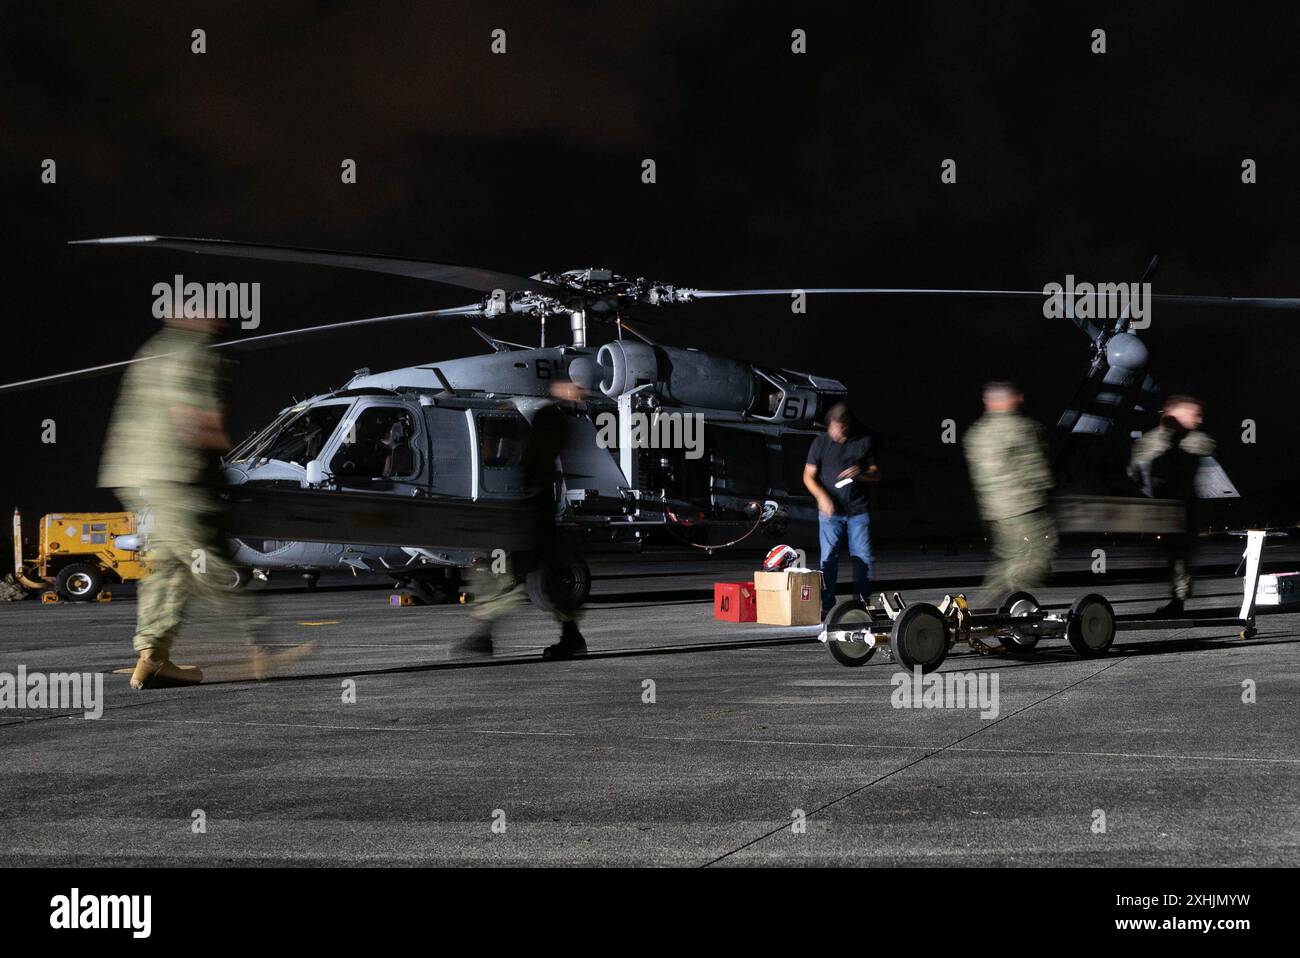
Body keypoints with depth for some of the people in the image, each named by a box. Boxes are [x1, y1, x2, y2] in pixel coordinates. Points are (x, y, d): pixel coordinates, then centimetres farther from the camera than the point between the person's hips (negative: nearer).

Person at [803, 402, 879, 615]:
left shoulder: (864, 441, 2)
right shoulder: (821, 442, -1)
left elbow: (876, 474, 8)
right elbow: (809, 476, 2)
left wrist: (861, 474, -15)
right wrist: (822, 496, -16)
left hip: (858, 509, 1)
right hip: (830, 510, -1)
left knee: (862, 556, 1)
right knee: (828, 557, -5)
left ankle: (863, 602, 12)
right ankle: (826, 606, -1)